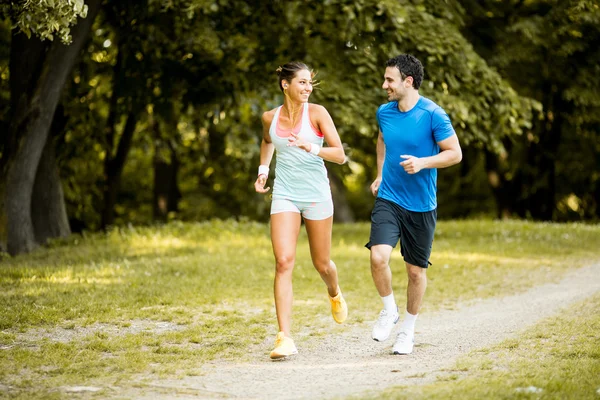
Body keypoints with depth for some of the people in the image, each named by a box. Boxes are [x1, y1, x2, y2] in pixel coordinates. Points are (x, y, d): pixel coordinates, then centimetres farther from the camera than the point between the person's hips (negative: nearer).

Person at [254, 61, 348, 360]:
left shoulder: (317, 113, -8)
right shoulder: (270, 117, 1)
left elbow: (340, 155, -13)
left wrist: (311, 148, -28)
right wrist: (263, 169, 15)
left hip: (316, 195, -1)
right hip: (284, 196, 1)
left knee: (321, 264, 12)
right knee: (283, 262, -15)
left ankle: (334, 294, 50)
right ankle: (284, 338, -17)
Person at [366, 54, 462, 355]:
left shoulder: (433, 114, -12)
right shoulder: (384, 112, 3)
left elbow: (455, 153, -8)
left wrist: (422, 163, -22)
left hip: (421, 206, -3)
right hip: (388, 199, 3)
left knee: (416, 270, 6)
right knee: (378, 257, -19)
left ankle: (408, 330, 27)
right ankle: (389, 311, 8)